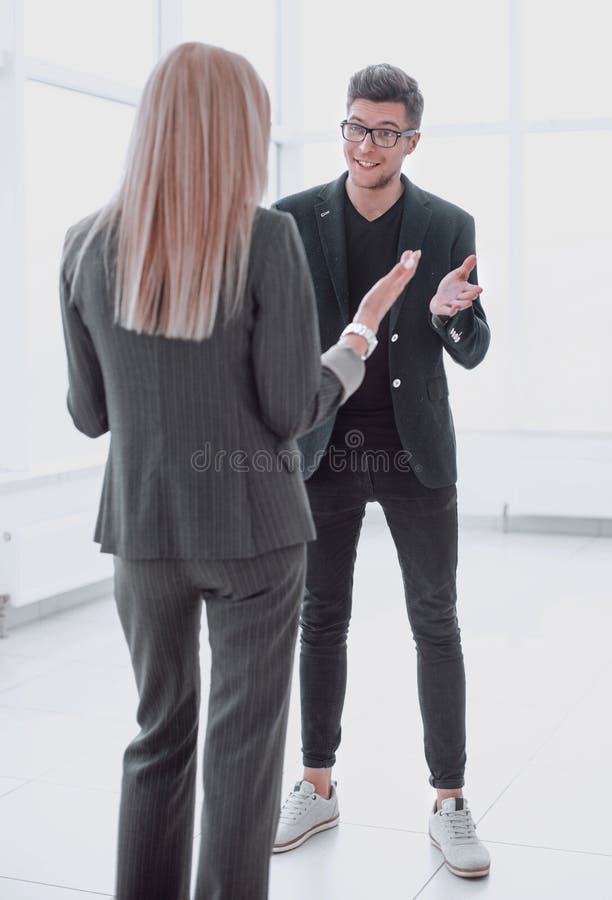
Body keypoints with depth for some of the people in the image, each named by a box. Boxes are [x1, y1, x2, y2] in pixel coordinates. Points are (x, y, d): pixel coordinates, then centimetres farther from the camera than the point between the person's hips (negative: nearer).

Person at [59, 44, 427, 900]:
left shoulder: (90, 245, -3)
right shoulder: (268, 238, -13)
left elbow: (90, 413, 1)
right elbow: (291, 411, -12)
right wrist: (366, 327, 2)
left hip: (143, 527, 4)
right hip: (253, 527, -3)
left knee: (161, 734, 18)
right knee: (245, 746, 8)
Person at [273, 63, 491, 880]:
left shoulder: (449, 226, -1)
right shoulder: (295, 218, -1)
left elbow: (473, 352, 0)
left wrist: (448, 314, -22)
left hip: (415, 452, -1)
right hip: (325, 450, 1)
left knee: (436, 625, 3)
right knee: (322, 621, 10)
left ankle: (450, 803, 15)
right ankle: (317, 788, 25)